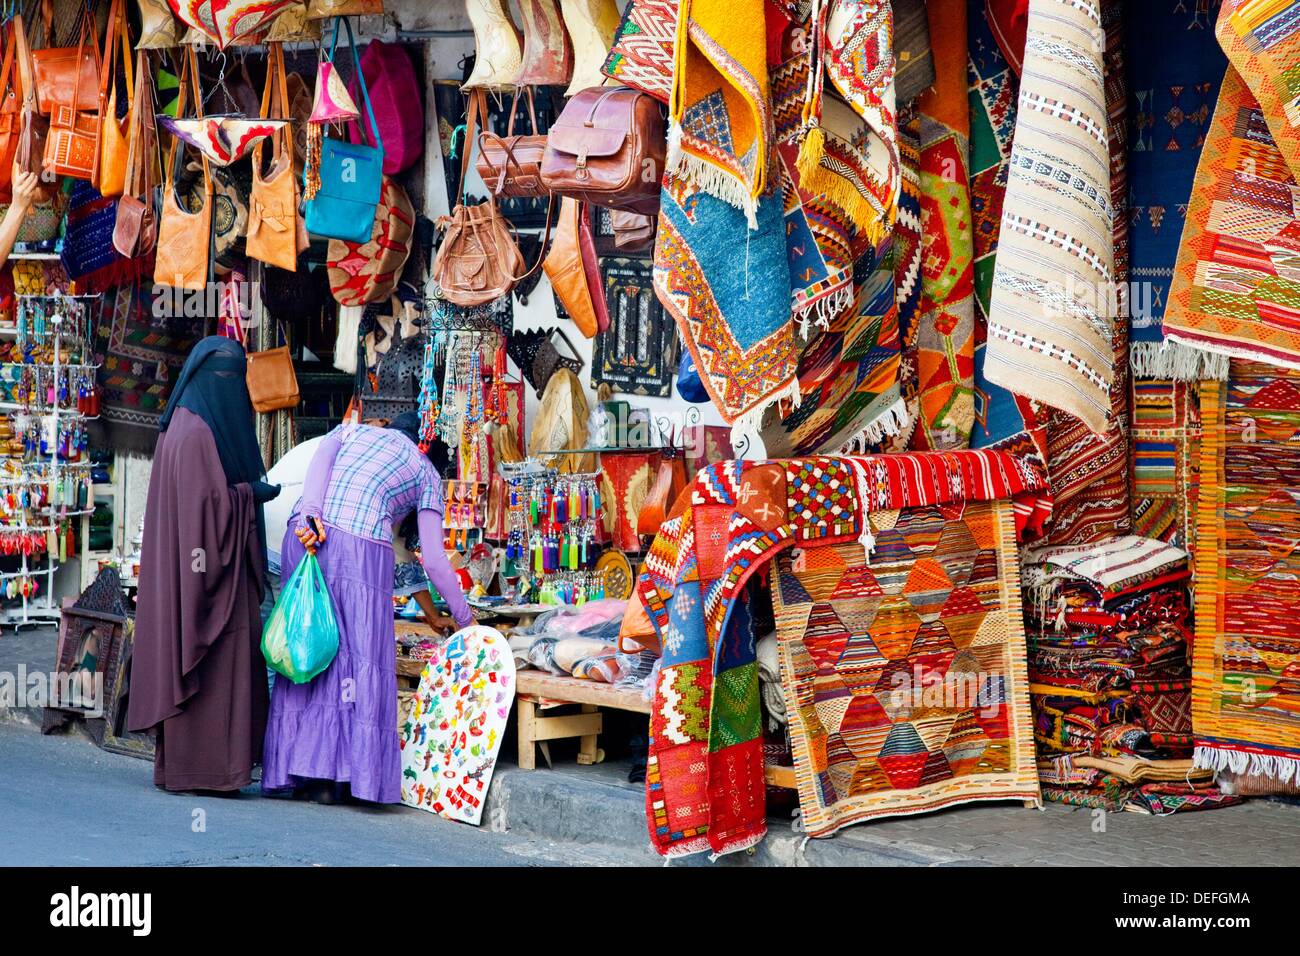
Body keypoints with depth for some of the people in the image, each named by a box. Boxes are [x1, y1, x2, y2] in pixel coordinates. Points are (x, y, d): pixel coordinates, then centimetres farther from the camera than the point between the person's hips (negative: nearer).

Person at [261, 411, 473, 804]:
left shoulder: (351, 430, 30)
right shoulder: (427, 473, 22)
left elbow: (319, 461, 5)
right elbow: (435, 561, 16)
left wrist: (310, 513, -10)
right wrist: (465, 619, 25)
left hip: (303, 536, 3)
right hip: (362, 547, -3)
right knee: (361, 656, 3)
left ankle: (299, 769, 7)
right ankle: (330, 778, -1)